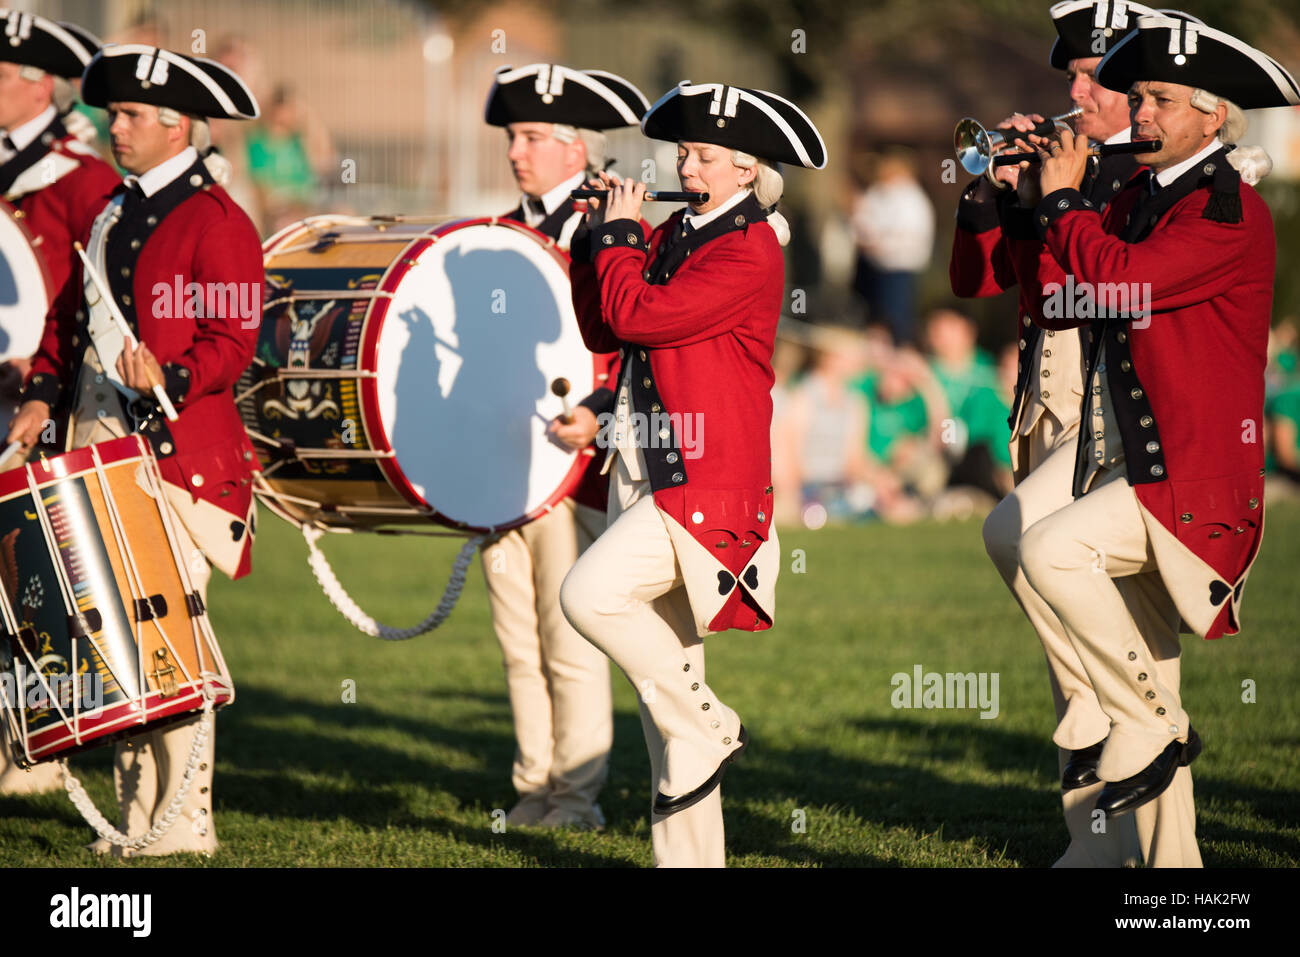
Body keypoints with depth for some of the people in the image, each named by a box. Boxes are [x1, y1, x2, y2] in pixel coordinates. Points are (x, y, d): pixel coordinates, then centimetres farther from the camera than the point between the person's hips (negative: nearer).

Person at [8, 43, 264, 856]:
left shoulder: (216, 222, -8)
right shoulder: (110, 210, 17)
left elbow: (234, 341, -14)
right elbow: (73, 311, 24)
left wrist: (171, 380, -31)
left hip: (179, 450, -8)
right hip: (101, 445, 8)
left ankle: (185, 823, -3)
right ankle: (138, 815, 14)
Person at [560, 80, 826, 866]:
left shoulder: (752, 250, -12)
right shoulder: (674, 236, 14)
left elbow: (640, 316, -20)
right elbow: (602, 331, 15)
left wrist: (616, 235, -5)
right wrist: (602, 234, 8)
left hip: (707, 484, -8)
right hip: (647, 477, 9)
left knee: (591, 594, -26)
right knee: (662, 664, 8)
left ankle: (705, 729, -8)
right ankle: (691, 856, 13)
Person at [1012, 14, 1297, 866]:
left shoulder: (1232, 212, -12)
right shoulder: (1139, 198, 15)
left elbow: (1121, 281, -23)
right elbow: (1057, 301, 12)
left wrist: (1063, 199, -9)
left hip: (1190, 479, -9)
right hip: (1128, 470, 9)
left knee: (1051, 551, -29)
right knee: (1144, 675, 9)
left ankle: (1151, 728, -15)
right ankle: (1172, 858, 16)